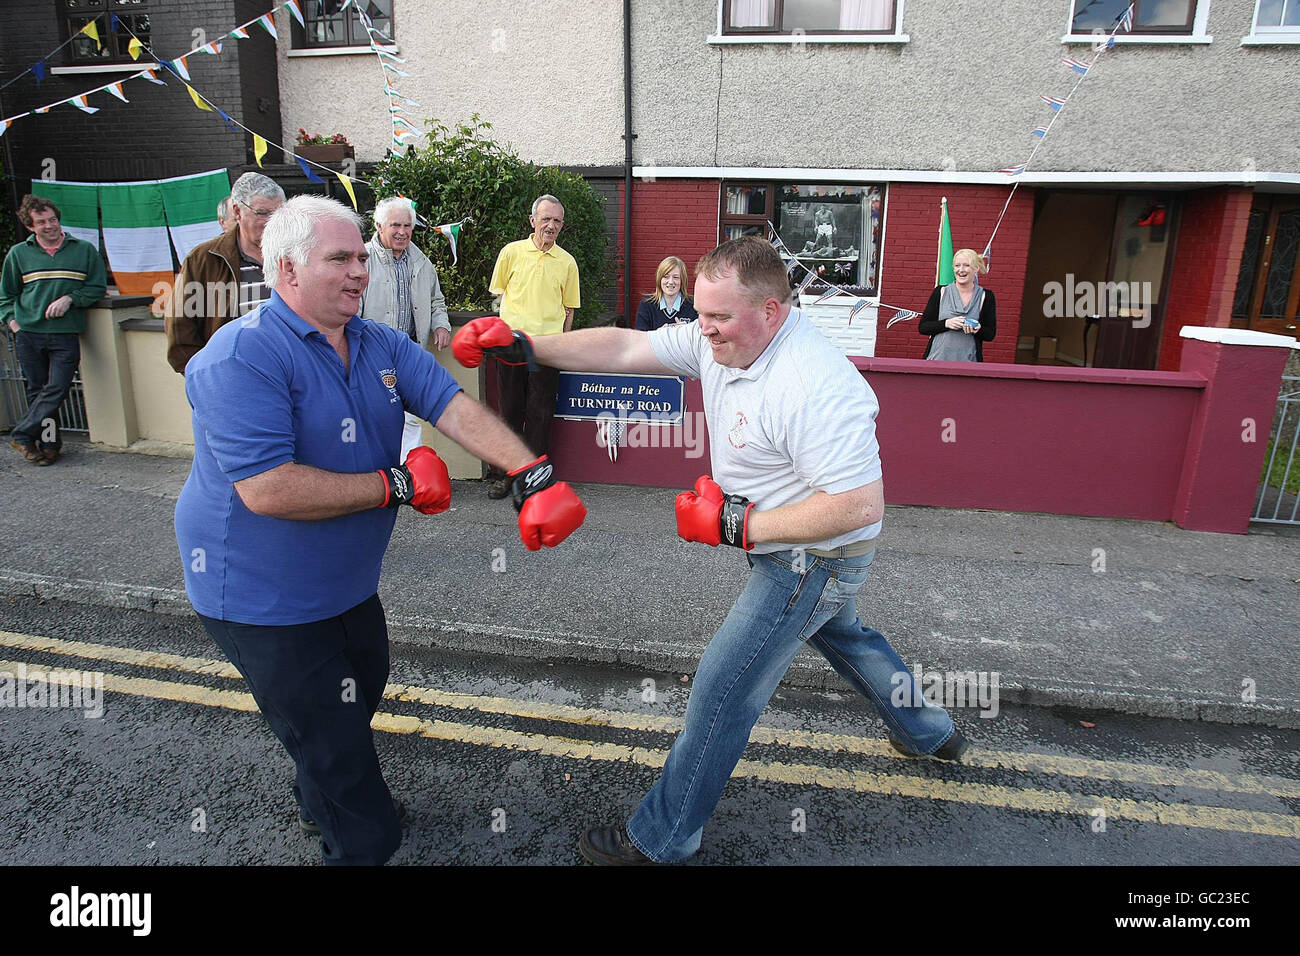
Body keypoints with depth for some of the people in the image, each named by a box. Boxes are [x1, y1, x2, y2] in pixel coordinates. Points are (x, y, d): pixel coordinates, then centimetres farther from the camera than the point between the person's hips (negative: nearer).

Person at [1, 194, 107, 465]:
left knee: (57, 389, -8)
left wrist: (69, 298, -6)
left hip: (66, 334, -1)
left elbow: (98, 287, 9)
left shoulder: (84, 250, 8)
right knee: (38, 390, 4)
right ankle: (49, 444, 13)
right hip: (28, 333, 1)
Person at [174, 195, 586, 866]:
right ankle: (362, 845, 33)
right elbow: (268, 490, -33)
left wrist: (531, 473, -27)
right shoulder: (244, 354, -25)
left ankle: (319, 804, 57)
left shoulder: (380, 345, -1)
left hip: (346, 583, 9)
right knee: (334, 741, 3)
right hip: (263, 598, -8)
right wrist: (396, 486, -26)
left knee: (361, 692, 29)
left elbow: (454, 408, -13)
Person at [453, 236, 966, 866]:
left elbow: (861, 506, -34)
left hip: (813, 560, -10)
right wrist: (522, 346, -15)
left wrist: (737, 526, -29)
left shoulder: (815, 387, -34)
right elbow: (624, 348, -7)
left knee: (723, 688, -1)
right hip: (802, 555, 10)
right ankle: (929, 734, 58)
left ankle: (660, 839, 19)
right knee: (839, 634, 32)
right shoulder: (719, 341, -7)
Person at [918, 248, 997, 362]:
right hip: (937, 359, 0)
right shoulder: (940, 292, 5)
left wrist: (976, 330, -13)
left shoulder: (986, 297, 5)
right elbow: (922, 327, 3)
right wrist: (946, 323, -12)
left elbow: (990, 334, 7)